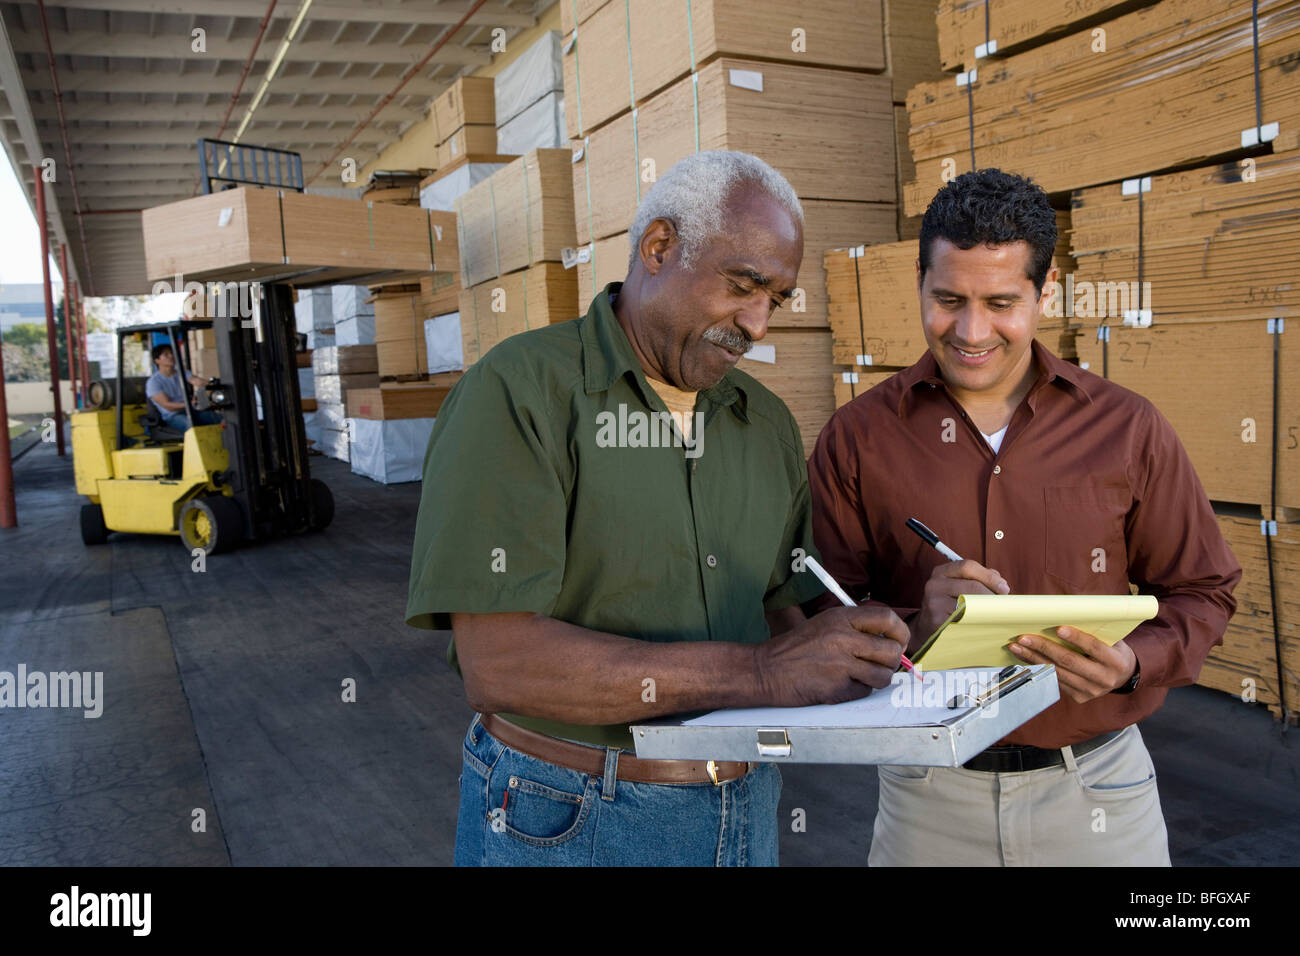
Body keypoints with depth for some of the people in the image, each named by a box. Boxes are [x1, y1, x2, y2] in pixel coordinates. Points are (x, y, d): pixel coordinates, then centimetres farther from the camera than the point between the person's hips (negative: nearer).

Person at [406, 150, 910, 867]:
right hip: (567, 827, -5)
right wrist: (759, 673, -27)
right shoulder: (519, 393, -15)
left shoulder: (769, 425, 5)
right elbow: (498, 662, -24)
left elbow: (776, 612, 8)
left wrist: (841, 659, -14)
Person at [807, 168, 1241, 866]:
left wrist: (1133, 663, -15)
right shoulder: (857, 438, -5)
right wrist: (911, 626, -24)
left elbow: (1200, 593, 5)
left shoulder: (1129, 429, -2)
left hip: (1098, 789, 1)